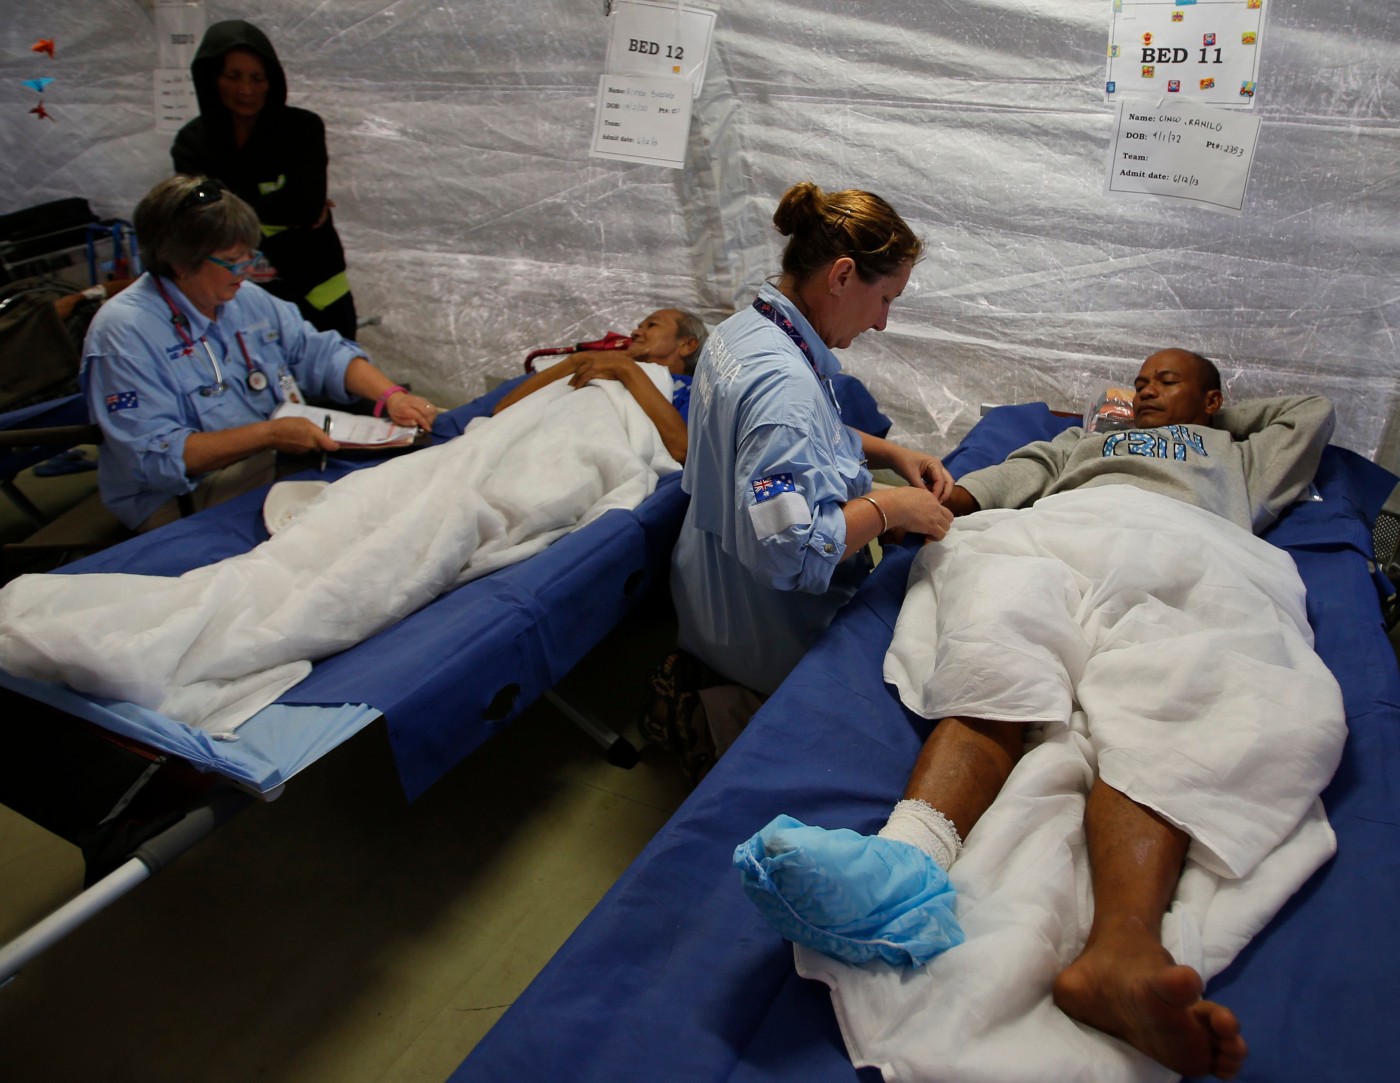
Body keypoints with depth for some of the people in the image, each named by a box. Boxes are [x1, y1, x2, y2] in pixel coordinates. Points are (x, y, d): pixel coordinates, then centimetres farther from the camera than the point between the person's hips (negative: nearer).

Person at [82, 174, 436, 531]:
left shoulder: (247, 298, 10)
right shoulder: (123, 332, -13)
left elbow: (322, 353, 12)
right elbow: (154, 456, -19)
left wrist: (391, 396, -7)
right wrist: (270, 434, -25)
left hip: (281, 461, 8)